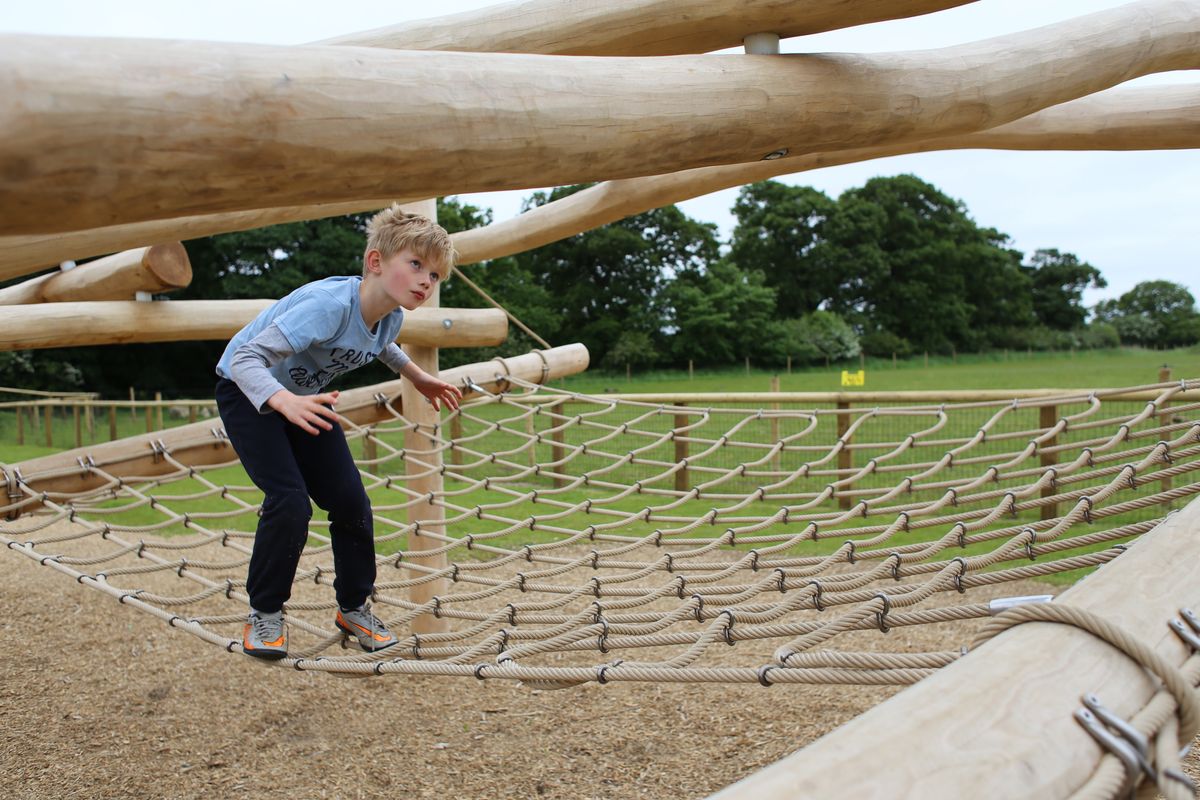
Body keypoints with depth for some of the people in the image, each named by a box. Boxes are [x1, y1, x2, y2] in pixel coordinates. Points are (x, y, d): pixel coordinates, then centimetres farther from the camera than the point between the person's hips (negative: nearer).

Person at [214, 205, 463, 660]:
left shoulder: (391, 318, -12)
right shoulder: (328, 305, -37)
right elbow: (246, 358, -40)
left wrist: (417, 376, 12)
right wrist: (284, 401, -57)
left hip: (304, 395, 7)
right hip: (248, 392, -7)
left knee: (350, 501, -1)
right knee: (290, 502, -20)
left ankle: (354, 607, 19)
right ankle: (265, 614, 1)